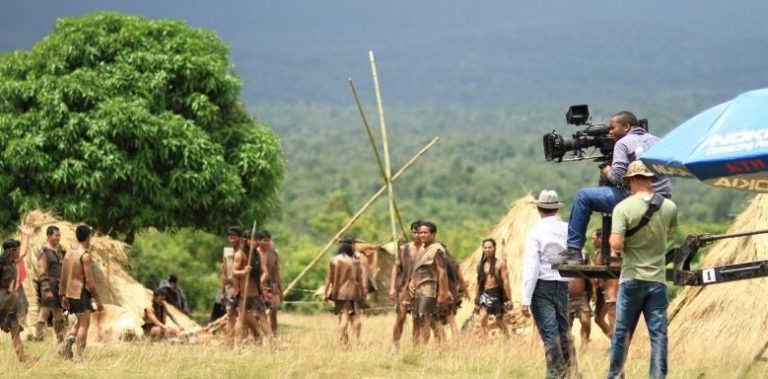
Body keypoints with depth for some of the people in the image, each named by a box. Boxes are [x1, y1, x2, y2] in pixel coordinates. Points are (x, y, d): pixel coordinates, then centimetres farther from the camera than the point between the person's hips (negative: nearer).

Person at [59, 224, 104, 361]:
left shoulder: (69, 253, 8)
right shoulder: (85, 255, -15)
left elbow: (63, 277, 13)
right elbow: (89, 280, -17)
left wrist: (64, 296, 21)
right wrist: (98, 299, -13)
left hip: (70, 293, 8)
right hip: (81, 293, -8)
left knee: (81, 322, 20)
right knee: (84, 324, 0)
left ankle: (66, 346, 5)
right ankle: (78, 355, -2)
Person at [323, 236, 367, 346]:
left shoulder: (334, 261, -2)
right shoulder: (356, 261, -6)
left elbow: (329, 278, 0)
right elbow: (361, 278, -3)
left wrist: (325, 294, 7)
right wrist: (364, 292, 6)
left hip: (340, 294, 1)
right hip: (354, 293, -1)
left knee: (343, 317, 5)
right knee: (355, 317, 8)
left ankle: (343, 342, 1)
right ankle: (357, 340, 6)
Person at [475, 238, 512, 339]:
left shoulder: (500, 263, -5)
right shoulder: (480, 264, 7)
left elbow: (505, 281, -7)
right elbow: (479, 282, 13)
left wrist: (509, 299, -9)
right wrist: (477, 297, 14)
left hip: (497, 294, -3)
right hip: (485, 294, 3)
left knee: (500, 321, 7)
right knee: (483, 319, -14)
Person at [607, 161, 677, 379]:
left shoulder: (623, 208, -12)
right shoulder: (669, 207, 1)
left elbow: (616, 244, -19)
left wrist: (615, 251, 3)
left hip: (632, 278, -2)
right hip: (658, 279, 2)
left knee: (622, 332, 9)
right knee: (659, 334, 2)